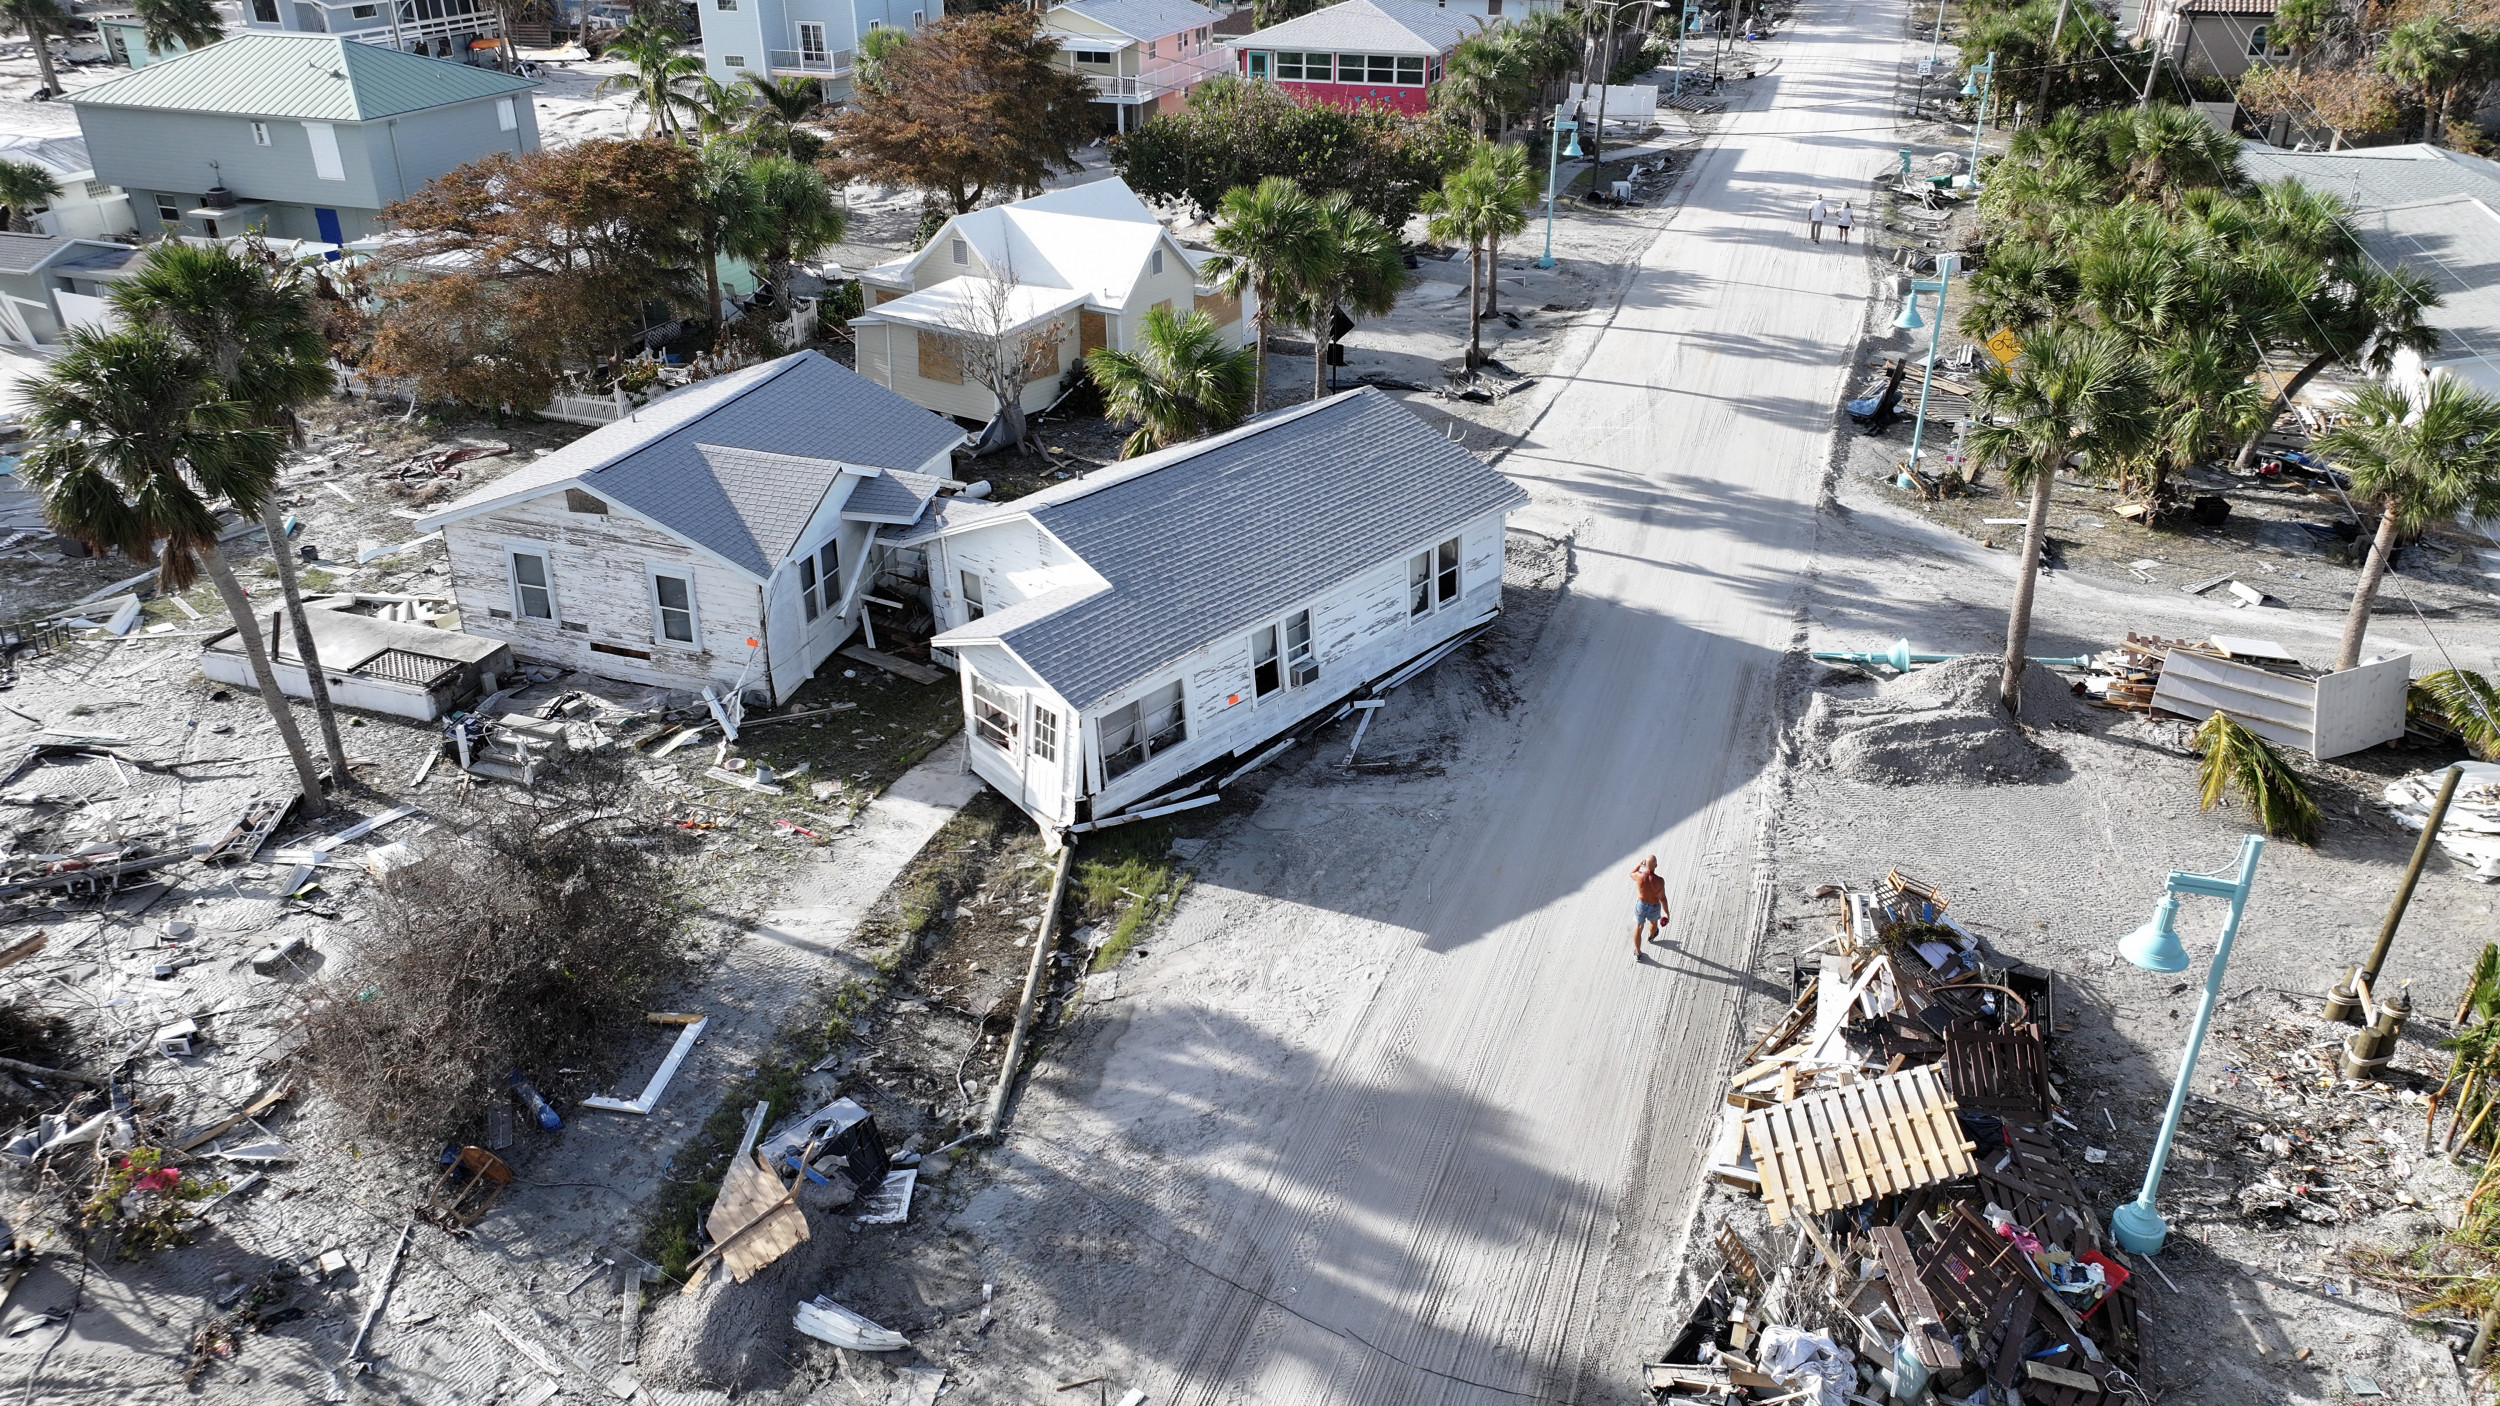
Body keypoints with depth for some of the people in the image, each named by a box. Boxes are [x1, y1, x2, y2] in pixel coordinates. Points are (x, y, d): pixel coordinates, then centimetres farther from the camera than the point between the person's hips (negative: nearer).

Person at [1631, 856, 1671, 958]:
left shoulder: (1639, 876, -28)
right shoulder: (1659, 881, -33)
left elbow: (1631, 874, -2)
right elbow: (1662, 898, -22)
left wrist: (1639, 864, 9)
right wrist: (1667, 913, -9)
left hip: (1641, 905, 1)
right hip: (1654, 908, -1)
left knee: (1638, 927, 23)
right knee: (1653, 921, 34)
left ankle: (1637, 953, 34)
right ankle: (1651, 936, 66)